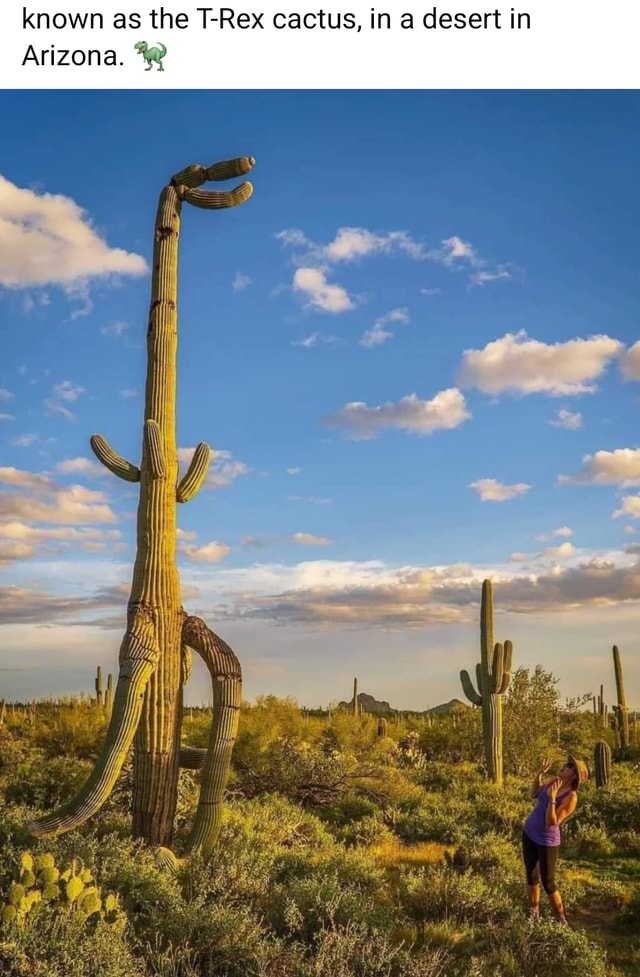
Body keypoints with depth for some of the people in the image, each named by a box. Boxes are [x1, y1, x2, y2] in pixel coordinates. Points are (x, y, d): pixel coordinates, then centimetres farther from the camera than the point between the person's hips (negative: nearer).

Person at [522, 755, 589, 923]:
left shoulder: (571, 797, -25)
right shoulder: (554, 781, -5)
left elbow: (551, 822, -27)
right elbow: (534, 794, 13)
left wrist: (552, 799, -35)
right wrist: (540, 773, 1)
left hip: (546, 840, -7)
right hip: (529, 833, 7)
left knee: (548, 883, 4)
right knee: (531, 875, 20)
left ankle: (561, 920, 23)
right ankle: (533, 913, 37)